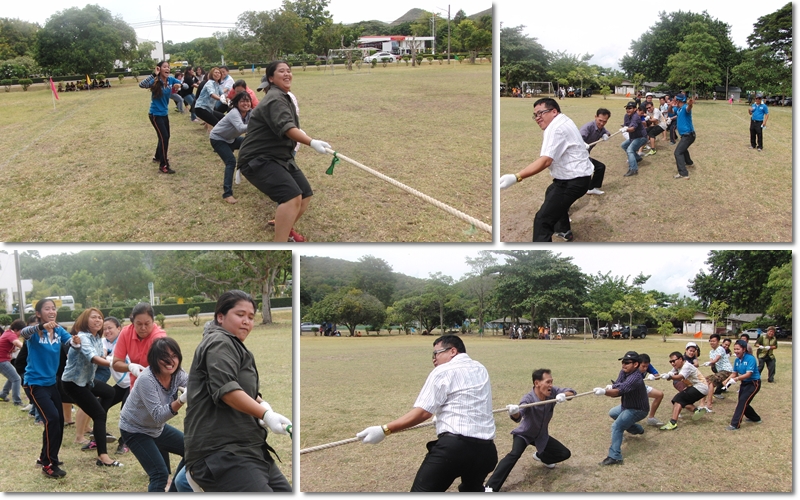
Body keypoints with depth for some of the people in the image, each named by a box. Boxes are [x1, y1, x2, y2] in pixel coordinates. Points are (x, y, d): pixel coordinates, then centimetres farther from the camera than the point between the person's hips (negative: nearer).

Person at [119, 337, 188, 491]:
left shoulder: (178, 374, -12)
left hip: (157, 428, 7)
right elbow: (158, 416, -34)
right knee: (160, 474, -18)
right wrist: (181, 400, -49)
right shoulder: (147, 379, -32)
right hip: (135, 430, -7)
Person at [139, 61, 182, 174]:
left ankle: (158, 156, 44)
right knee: (164, 137, -13)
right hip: (155, 114, -8)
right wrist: (154, 74, -41)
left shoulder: (170, 80, -4)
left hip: (164, 113, 8)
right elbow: (141, 84, -38)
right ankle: (163, 166, -8)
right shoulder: (155, 81, -21)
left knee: (165, 136, 21)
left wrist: (179, 85, -13)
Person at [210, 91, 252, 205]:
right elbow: (241, 128, -54)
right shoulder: (234, 114, -35)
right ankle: (227, 194, -27)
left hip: (230, 138, 9)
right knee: (231, 161, -23)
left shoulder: (250, 113, -11)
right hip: (217, 139, -8)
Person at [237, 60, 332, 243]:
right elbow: (285, 127, -37)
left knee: (305, 194, 9)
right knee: (292, 196, -28)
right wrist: (312, 142, -49)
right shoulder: (275, 98, -19)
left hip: (281, 157, 10)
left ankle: (285, 228, 34)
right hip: (259, 160, -10)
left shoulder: (284, 97, 14)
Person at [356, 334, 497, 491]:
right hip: (485, 448, 7)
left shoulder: (443, 371, 0)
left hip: (454, 445, -7)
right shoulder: (480, 370, 20)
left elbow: (422, 412, -9)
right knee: (473, 490, 30)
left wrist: (384, 430, -11)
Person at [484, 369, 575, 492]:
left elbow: (572, 392, -21)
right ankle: (490, 487, -35)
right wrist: (514, 413, -77)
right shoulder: (528, 399, -34)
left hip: (541, 435, 6)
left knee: (565, 454, 7)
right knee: (514, 454, -32)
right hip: (524, 434, -6)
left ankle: (540, 456, 37)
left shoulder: (553, 392, -19)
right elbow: (518, 416, -51)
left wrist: (564, 395, -46)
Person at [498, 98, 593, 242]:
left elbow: (545, 161, -34)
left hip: (573, 180, -12)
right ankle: (564, 230, 54)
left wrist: (516, 177, -43)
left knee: (542, 220, -19)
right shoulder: (563, 122, 14)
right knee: (552, 194, 39)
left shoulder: (556, 128, -21)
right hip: (577, 175, 12)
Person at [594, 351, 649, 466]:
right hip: (627, 405, 10)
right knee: (612, 413, 34)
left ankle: (615, 457, -29)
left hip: (638, 410, -10)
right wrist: (610, 387, -36)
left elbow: (620, 390, -48)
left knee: (616, 426, -28)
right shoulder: (624, 372, -8)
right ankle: (637, 429, 47)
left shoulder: (635, 378, -35)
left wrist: (604, 392, -65)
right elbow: (617, 386, -12)